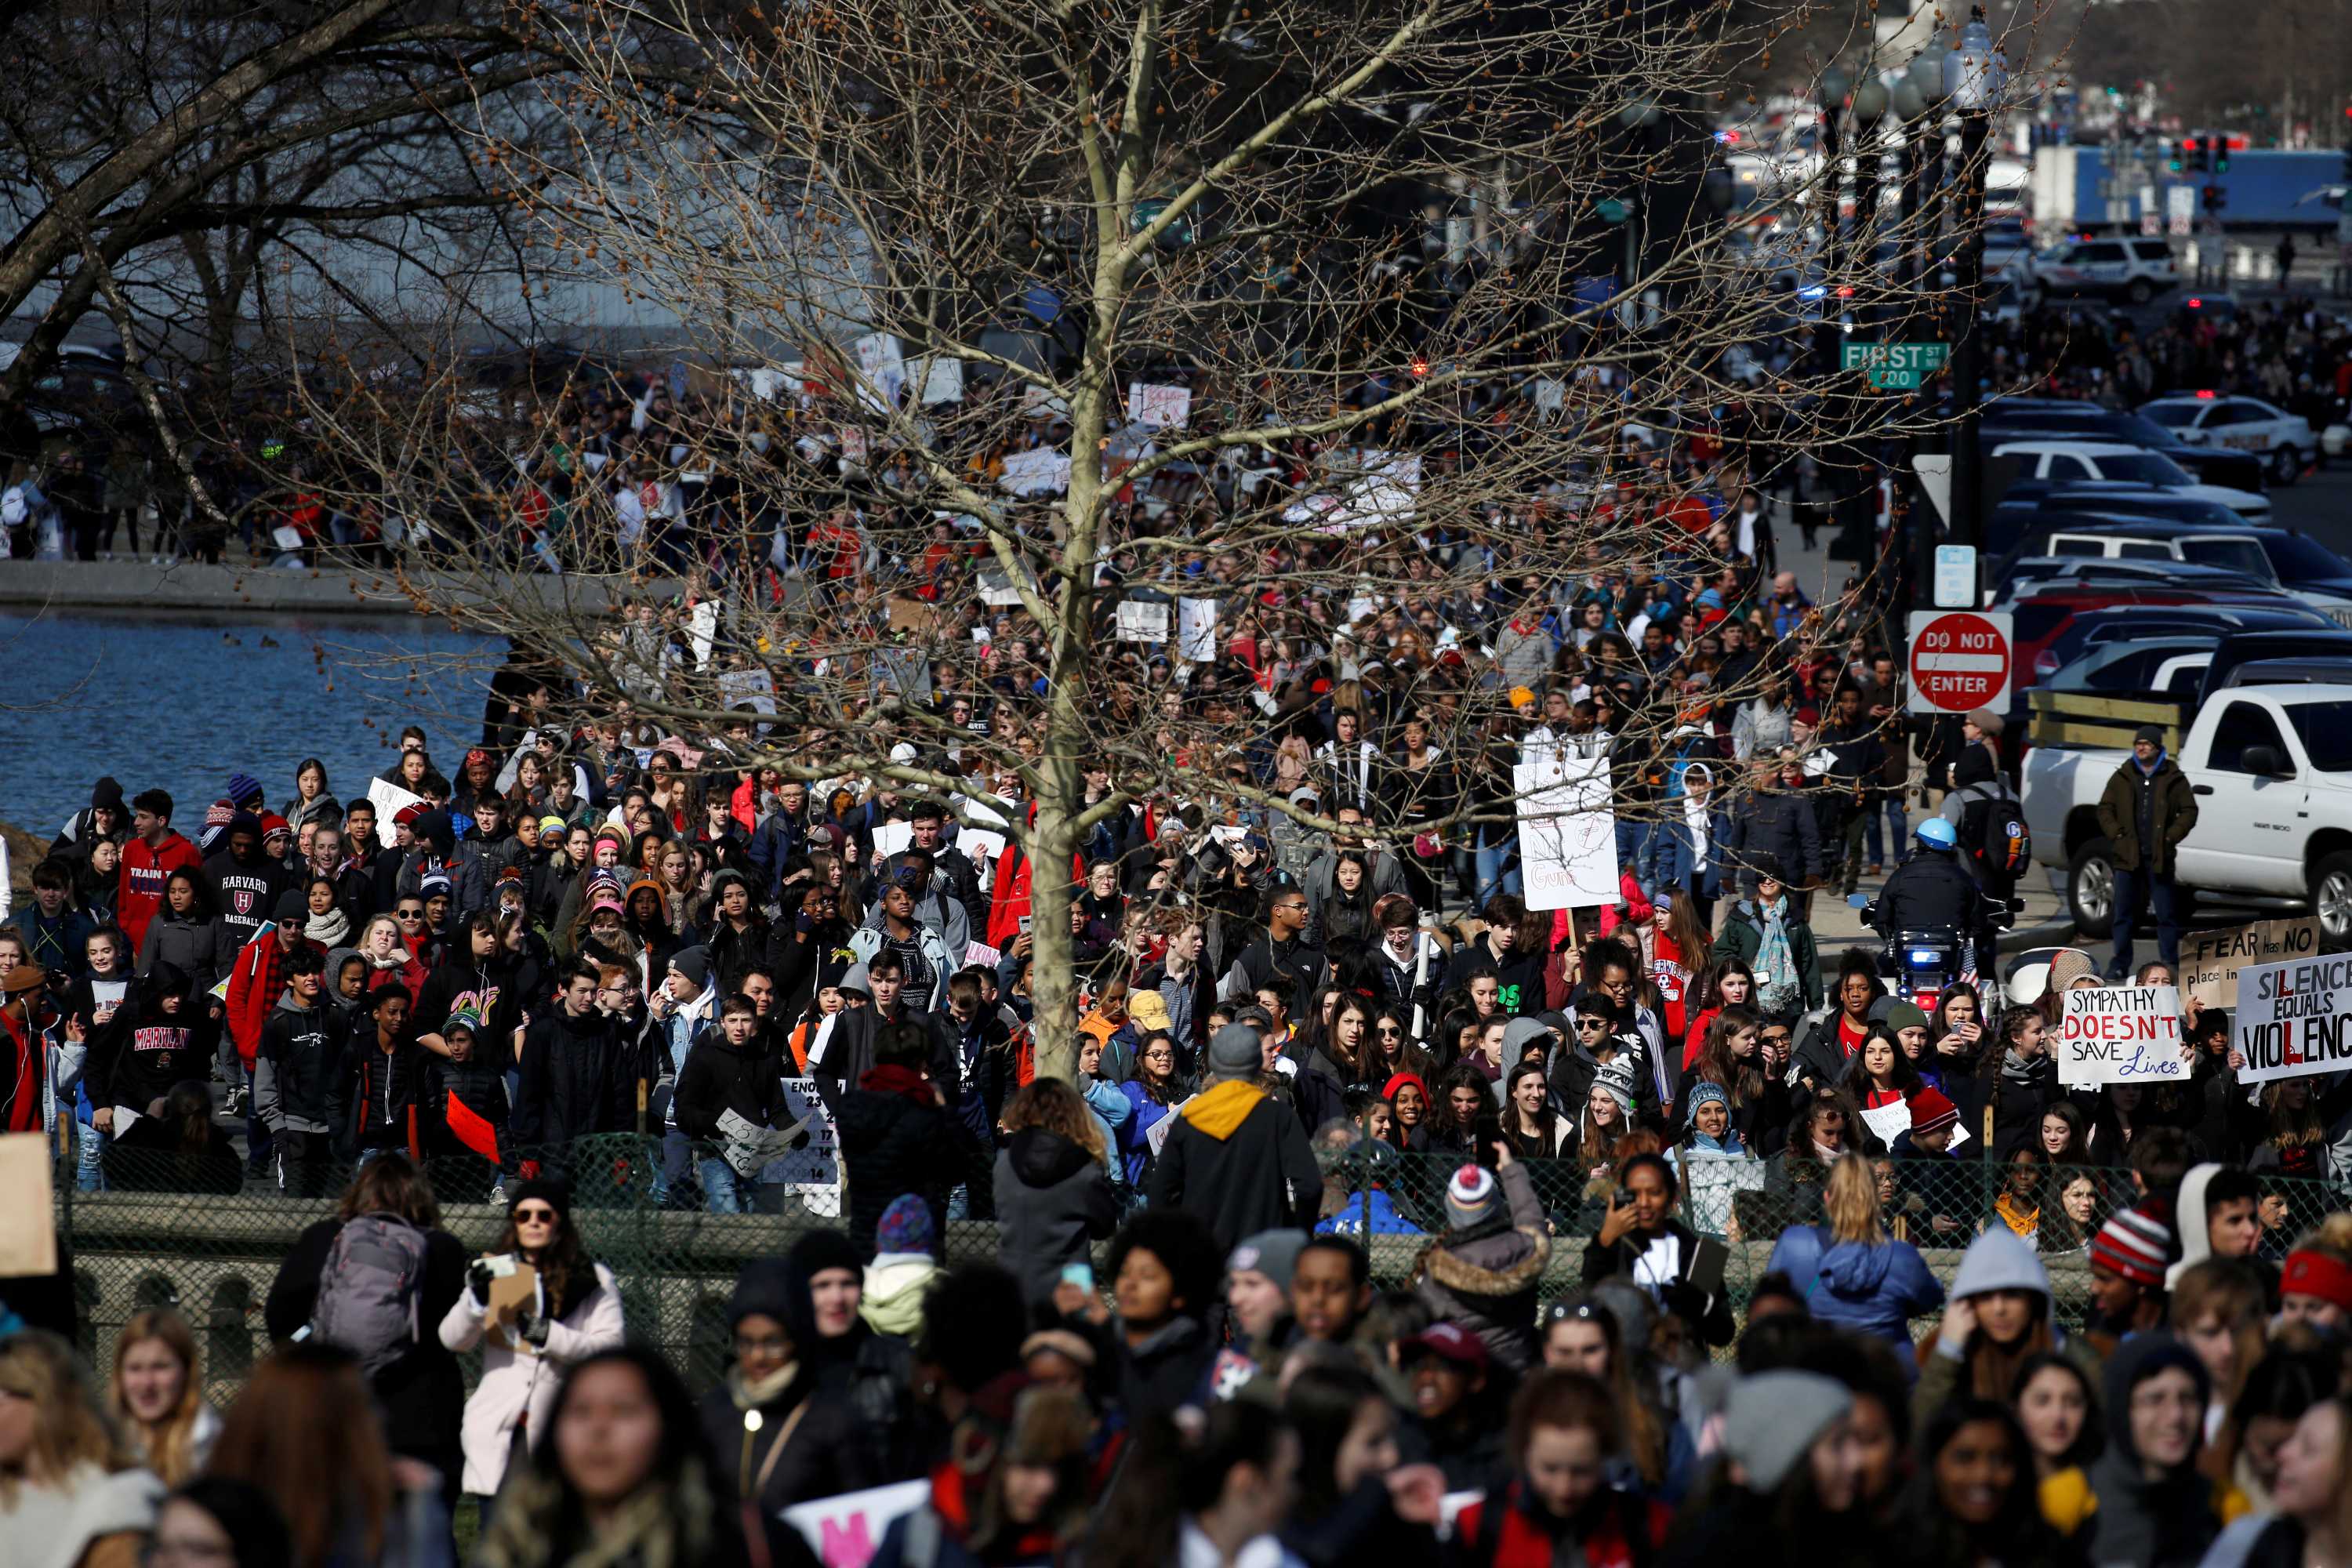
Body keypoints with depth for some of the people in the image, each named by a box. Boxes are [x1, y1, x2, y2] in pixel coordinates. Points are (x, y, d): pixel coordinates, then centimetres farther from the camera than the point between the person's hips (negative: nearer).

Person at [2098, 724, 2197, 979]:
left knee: (2166, 915, -1)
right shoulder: (2122, 778, 11)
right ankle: (2120, 965, 9)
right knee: (2124, 914, 4)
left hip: (2159, 858, -2)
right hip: (2128, 855, 2)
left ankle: (2171, 965, 3)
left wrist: (2171, 838, -8)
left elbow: (2189, 811, 4)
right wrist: (2116, 836, -4)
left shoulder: (2173, 779, 5)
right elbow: (2105, 809, 10)